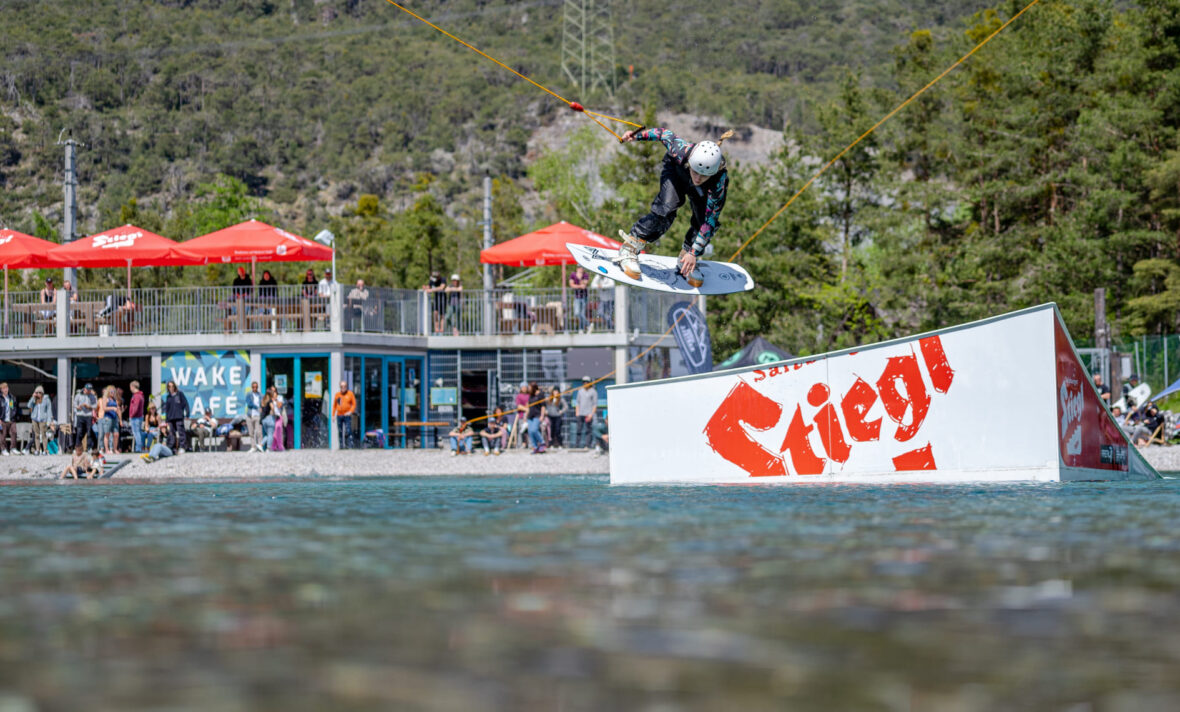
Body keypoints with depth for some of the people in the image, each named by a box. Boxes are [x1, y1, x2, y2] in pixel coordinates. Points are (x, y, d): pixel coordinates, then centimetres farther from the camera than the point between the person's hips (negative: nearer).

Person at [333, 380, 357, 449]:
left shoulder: (350, 394, 2)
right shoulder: (337, 394, 9)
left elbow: (354, 404, 3)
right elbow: (334, 405, 15)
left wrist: (350, 412, -12)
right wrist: (333, 415, 11)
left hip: (347, 415, -3)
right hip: (339, 415, 3)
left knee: (348, 431, -13)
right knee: (340, 431, 1)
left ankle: (348, 445, -11)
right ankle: (341, 445, 5)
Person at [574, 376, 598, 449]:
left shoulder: (593, 392, -1)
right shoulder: (580, 391, 13)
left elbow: (595, 404, -2)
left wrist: (591, 414, -11)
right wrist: (577, 412, 7)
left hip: (588, 414, -4)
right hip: (580, 414, 4)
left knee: (588, 430, -6)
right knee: (578, 429, 2)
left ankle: (587, 445, -6)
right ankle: (576, 445, 5)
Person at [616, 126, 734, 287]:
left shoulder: (719, 182, -43)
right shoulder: (682, 151, -43)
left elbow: (710, 221, -39)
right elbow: (665, 134, -22)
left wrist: (693, 253, -41)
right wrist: (637, 135, -12)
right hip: (675, 171, -1)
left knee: (706, 223, -18)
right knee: (666, 209, -26)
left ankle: (686, 260, 9)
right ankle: (629, 249, -17)